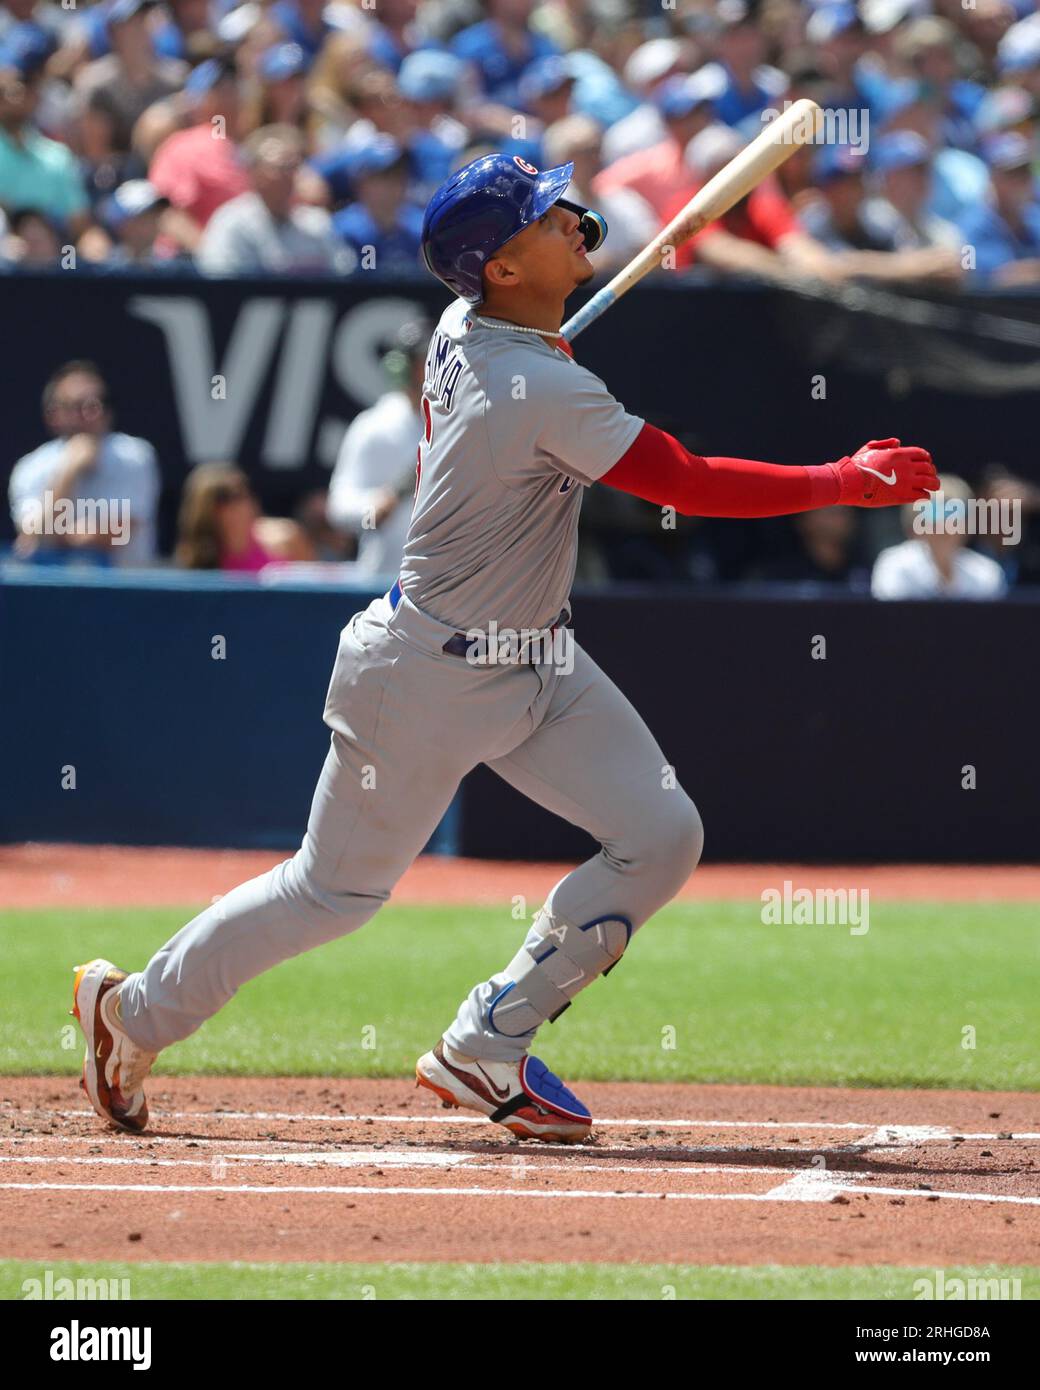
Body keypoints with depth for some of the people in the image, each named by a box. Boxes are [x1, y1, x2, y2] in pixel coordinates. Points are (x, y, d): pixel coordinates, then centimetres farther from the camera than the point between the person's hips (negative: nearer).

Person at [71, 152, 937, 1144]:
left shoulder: (458, 332, -2)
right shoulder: (543, 395, -29)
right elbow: (689, 484, -29)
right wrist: (851, 483, -26)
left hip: (534, 666, 9)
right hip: (428, 679, -9)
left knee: (661, 837, -2)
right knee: (337, 889, 7)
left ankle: (484, 1049, 7)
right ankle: (136, 1008, 28)